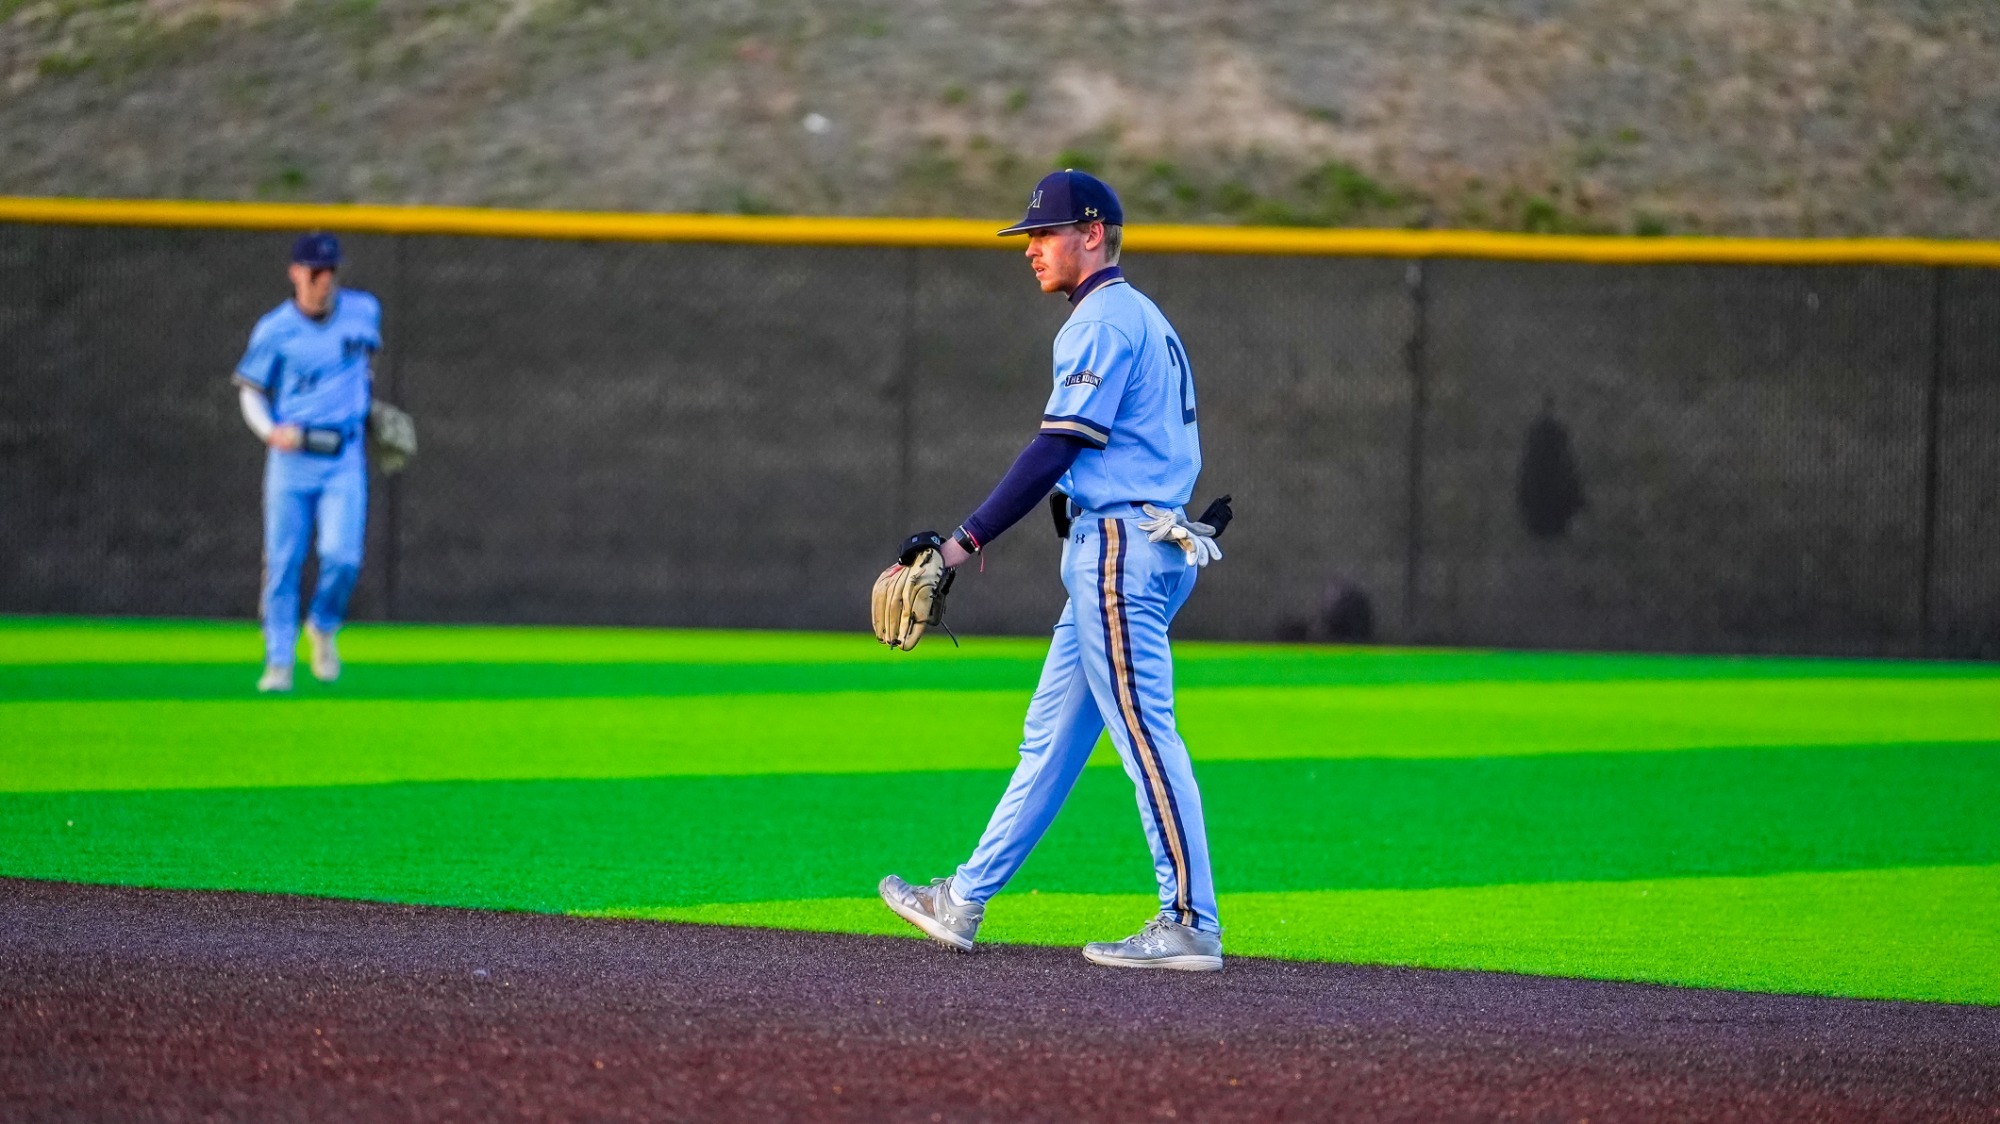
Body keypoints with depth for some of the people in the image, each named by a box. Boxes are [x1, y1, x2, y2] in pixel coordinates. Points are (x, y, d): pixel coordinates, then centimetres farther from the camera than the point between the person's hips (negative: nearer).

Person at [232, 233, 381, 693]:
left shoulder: (364, 310, 3)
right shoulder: (275, 328, -6)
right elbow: (251, 391, 0)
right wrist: (270, 431, -16)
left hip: (345, 460, 1)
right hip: (292, 454, -1)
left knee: (341, 556, -13)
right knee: (283, 561, -3)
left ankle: (324, 628, 16)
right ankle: (279, 662, 7)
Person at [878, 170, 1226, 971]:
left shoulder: (1102, 320, -11)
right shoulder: (1145, 319, 20)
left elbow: (1056, 451, -18)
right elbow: (1175, 448, 21)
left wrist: (970, 540, -18)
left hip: (1121, 546, -11)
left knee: (1146, 736, -10)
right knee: (1051, 738, 13)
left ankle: (1191, 925, -11)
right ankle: (965, 902, 19)